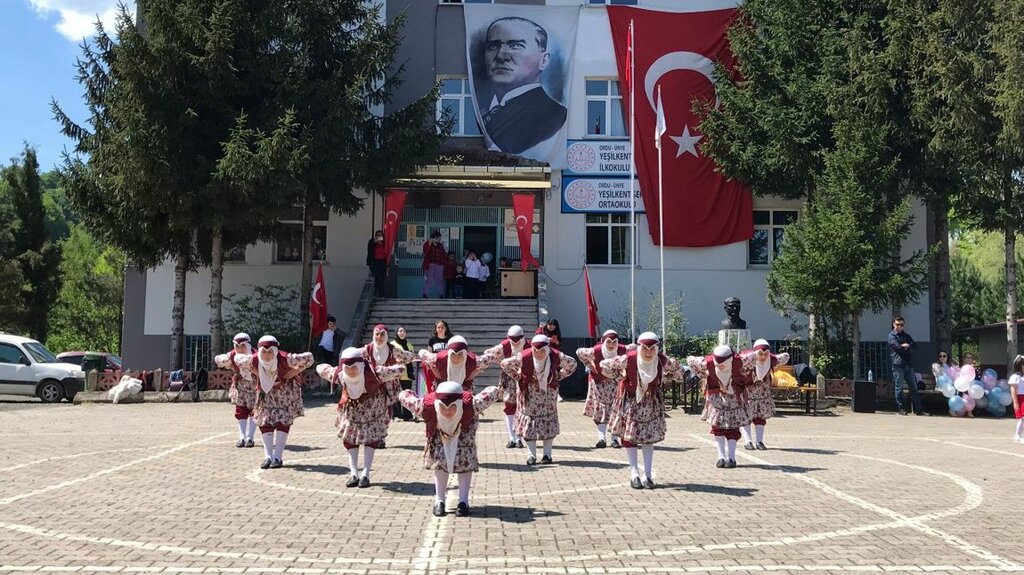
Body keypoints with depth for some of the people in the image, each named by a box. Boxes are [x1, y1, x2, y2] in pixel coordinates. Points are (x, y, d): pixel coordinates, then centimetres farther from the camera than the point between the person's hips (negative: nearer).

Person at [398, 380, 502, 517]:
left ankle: (463, 501, 2)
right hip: (438, 431, 1)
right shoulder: (427, 407, -42)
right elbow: (403, 395, -28)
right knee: (439, 459, -8)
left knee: (465, 459, -9)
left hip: (464, 428, 0)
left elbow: (493, 391, -30)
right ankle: (439, 501, 4)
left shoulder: (471, 405, -44)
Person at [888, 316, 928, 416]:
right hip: (898, 364, -6)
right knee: (899, 388, -3)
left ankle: (918, 409, 6)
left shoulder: (906, 335, 21)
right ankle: (901, 409, 5)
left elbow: (915, 344, 7)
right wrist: (907, 347, -2)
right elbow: (897, 347, -13)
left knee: (914, 387, 5)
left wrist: (906, 345, -9)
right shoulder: (891, 336, 2)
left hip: (908, 364, 6)